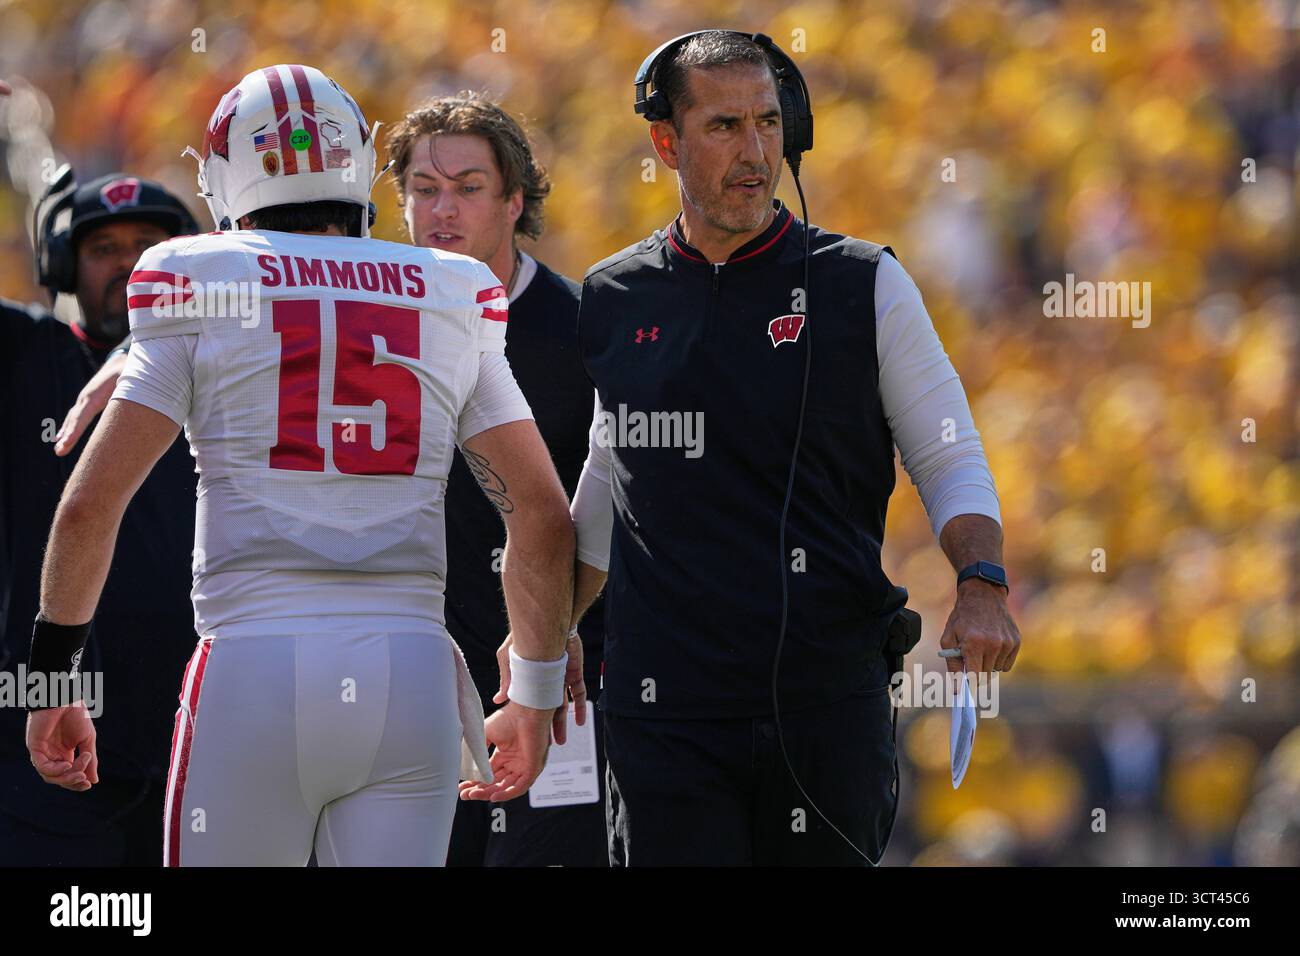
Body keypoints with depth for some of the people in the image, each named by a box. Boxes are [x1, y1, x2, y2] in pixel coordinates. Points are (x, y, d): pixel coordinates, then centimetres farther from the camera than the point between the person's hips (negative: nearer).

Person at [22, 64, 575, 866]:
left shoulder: (204, 295, 4)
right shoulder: (451, 308, 12)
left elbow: (91, 505, 1)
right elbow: (544, 518, 10)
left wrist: (52, 679, 11)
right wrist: (535, 700, 20)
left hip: (255, 672, -2)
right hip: (410, 675, 2)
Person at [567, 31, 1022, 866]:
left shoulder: (862, 285, 3)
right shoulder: (617, 301, 10)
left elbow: (951, 462, 5)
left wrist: (982, 584, -12)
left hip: (828, 701, -1)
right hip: (665, 704, 1)